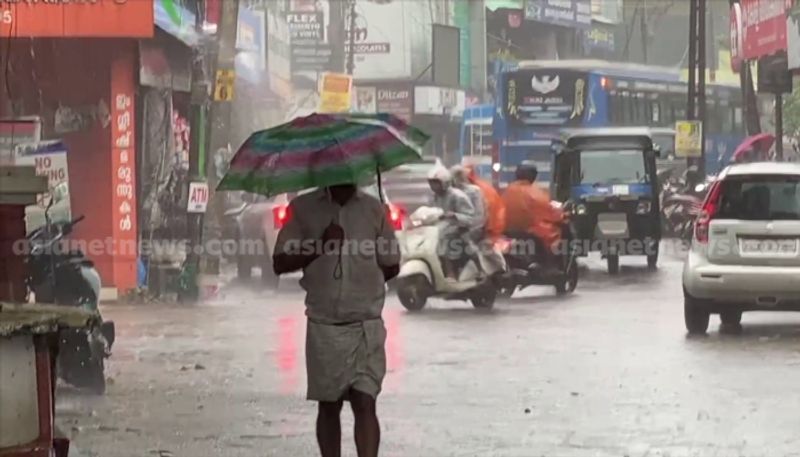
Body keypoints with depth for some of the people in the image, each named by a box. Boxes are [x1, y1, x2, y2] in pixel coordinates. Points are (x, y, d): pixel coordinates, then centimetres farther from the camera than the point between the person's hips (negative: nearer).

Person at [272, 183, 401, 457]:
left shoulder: (373, 210, 5)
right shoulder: (303, 209, 2)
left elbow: (391, 267, 12)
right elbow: (280, 264, -2)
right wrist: (320, 247, -13)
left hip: (366, 324, -1)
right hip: (323, 324, 1)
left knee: (365, 402, -10)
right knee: (328, 405, 9)